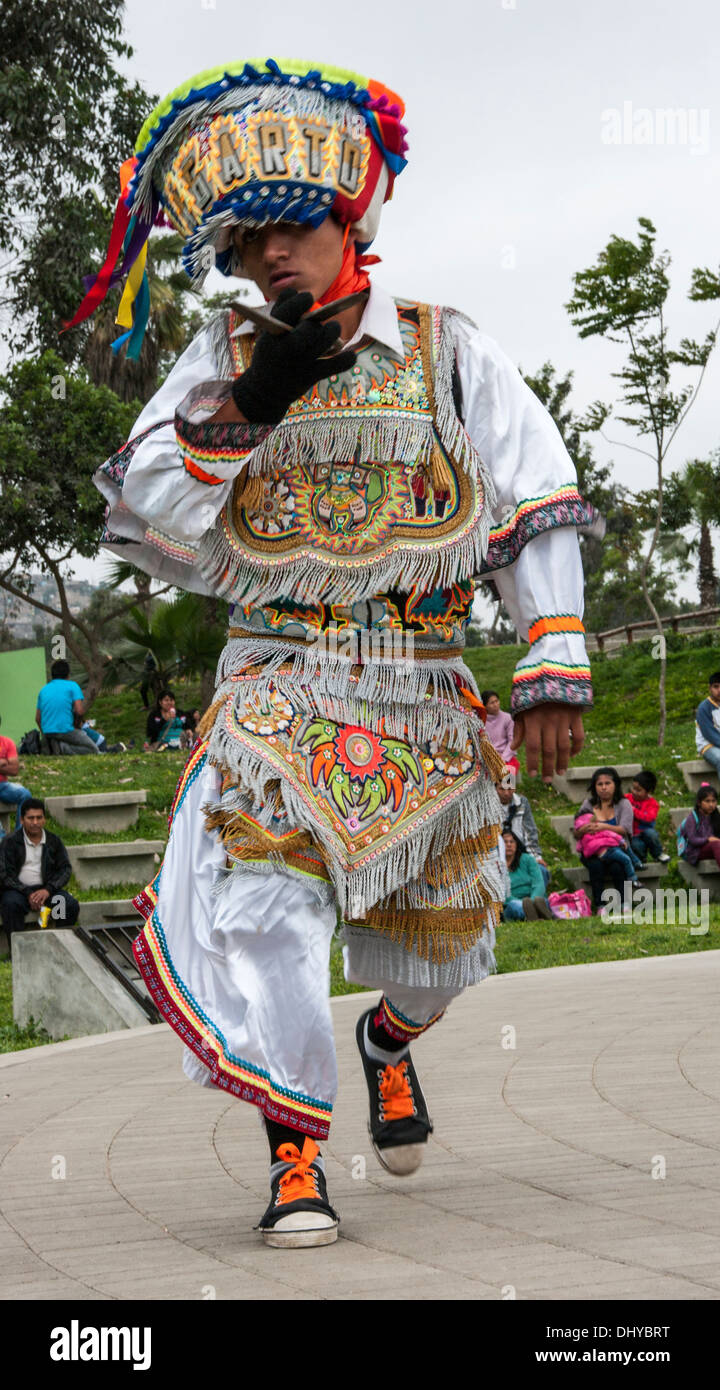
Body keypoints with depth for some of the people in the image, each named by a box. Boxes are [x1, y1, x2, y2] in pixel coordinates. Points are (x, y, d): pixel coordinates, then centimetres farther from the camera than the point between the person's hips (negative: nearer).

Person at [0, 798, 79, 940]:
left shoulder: (54, 841, 8)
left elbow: (65, 869, 4)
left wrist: (48, 890, -14)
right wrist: (28, 894, -20)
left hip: (46, 889, 3)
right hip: (18, 890, -3)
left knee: (71, 905, -23)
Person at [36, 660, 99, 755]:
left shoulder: (44, 689, 17)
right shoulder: (72, 686, 2)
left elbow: (38, 718, 17)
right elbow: (80, 711, -10)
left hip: (47, 733, 6)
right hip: (65, 731, -5)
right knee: (94, 750, 4)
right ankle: (64, 748, -18)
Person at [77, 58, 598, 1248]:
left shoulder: (445, 351, 5)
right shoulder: (222, 359, 8)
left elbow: (535, 510, 4)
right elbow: (145, 515, -1)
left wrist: (554, 667, -4)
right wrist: (240, 411, -15)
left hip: (423, 691, 1)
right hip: (277, 686, -1)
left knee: (436, 937, 9)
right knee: (258, 908, -19)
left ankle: (388, 1040, 44)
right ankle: (296, 1153, -6)